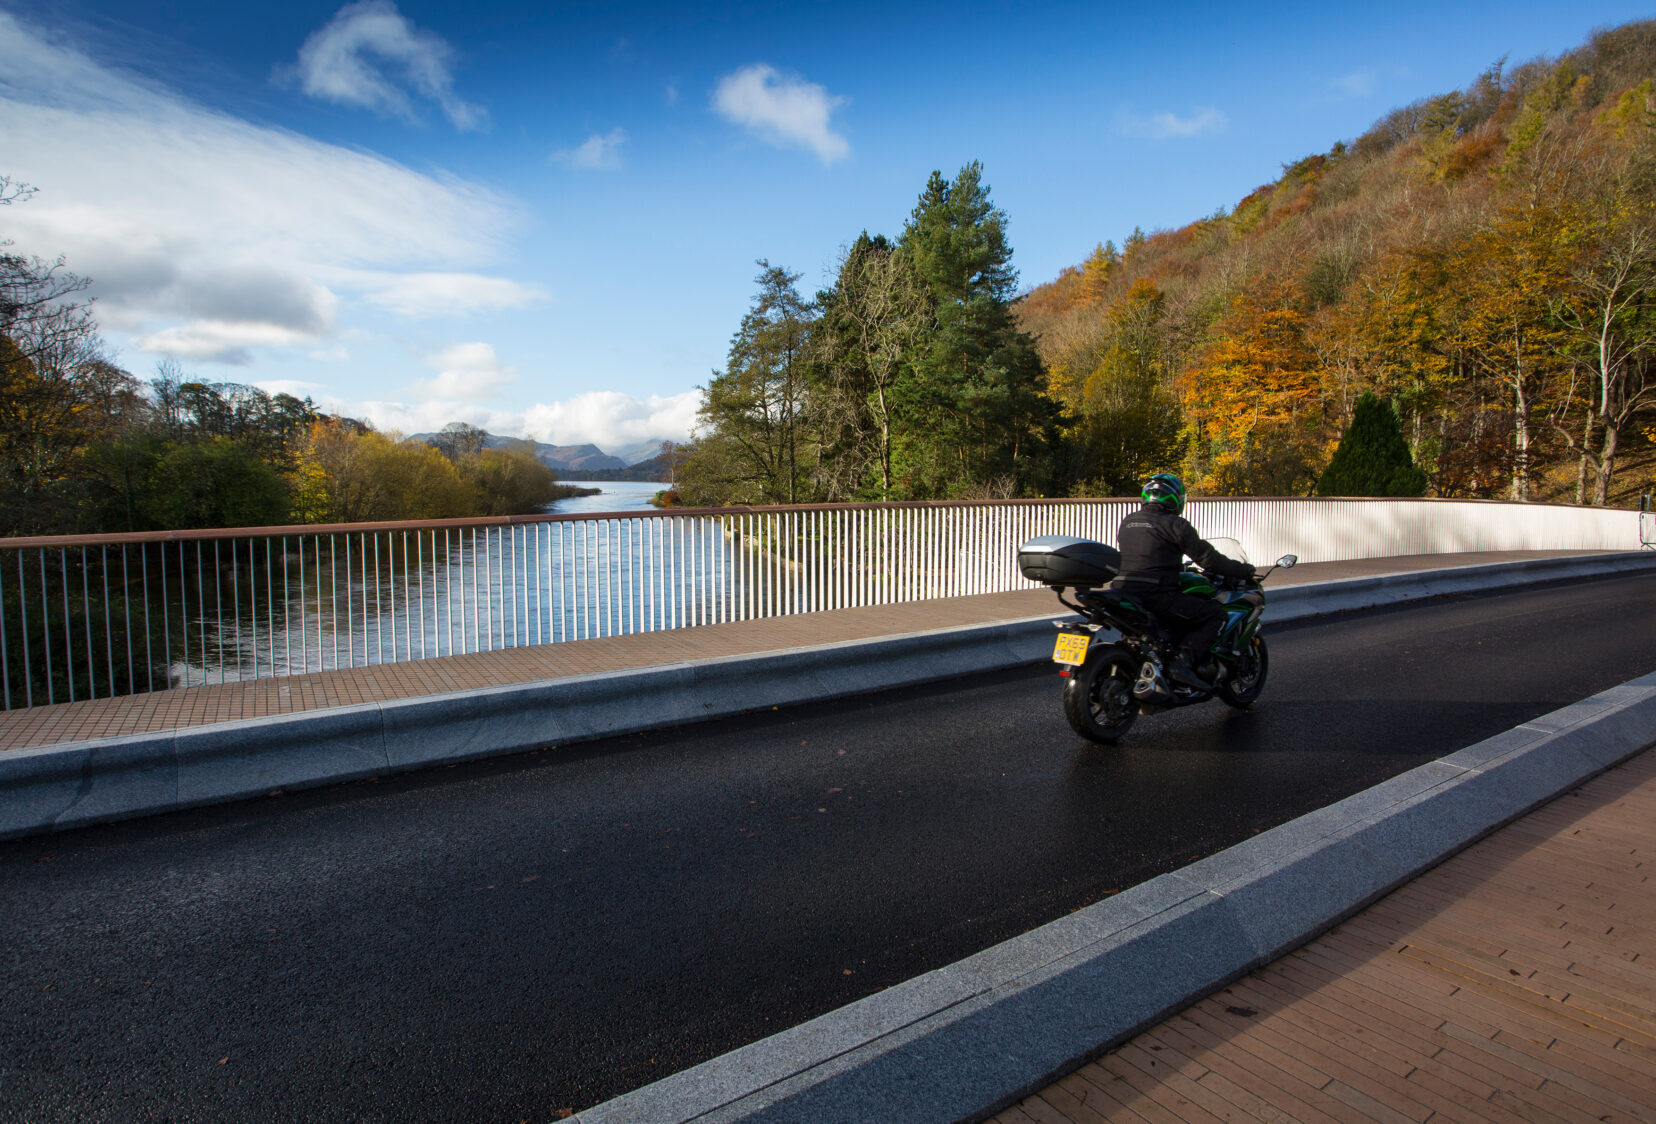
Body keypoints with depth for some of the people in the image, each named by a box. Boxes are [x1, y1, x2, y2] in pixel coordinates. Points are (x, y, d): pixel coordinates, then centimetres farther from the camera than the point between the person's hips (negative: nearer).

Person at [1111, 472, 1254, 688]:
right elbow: (1208, 558, -1)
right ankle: (1184, 662, -12)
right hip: (1156, 596, -8)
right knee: (1215, 614, 4)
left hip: (1121, 592, 8)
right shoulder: (1174, 524, -3)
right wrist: (1243, 570, 14)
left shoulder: (1126, 522, 17)